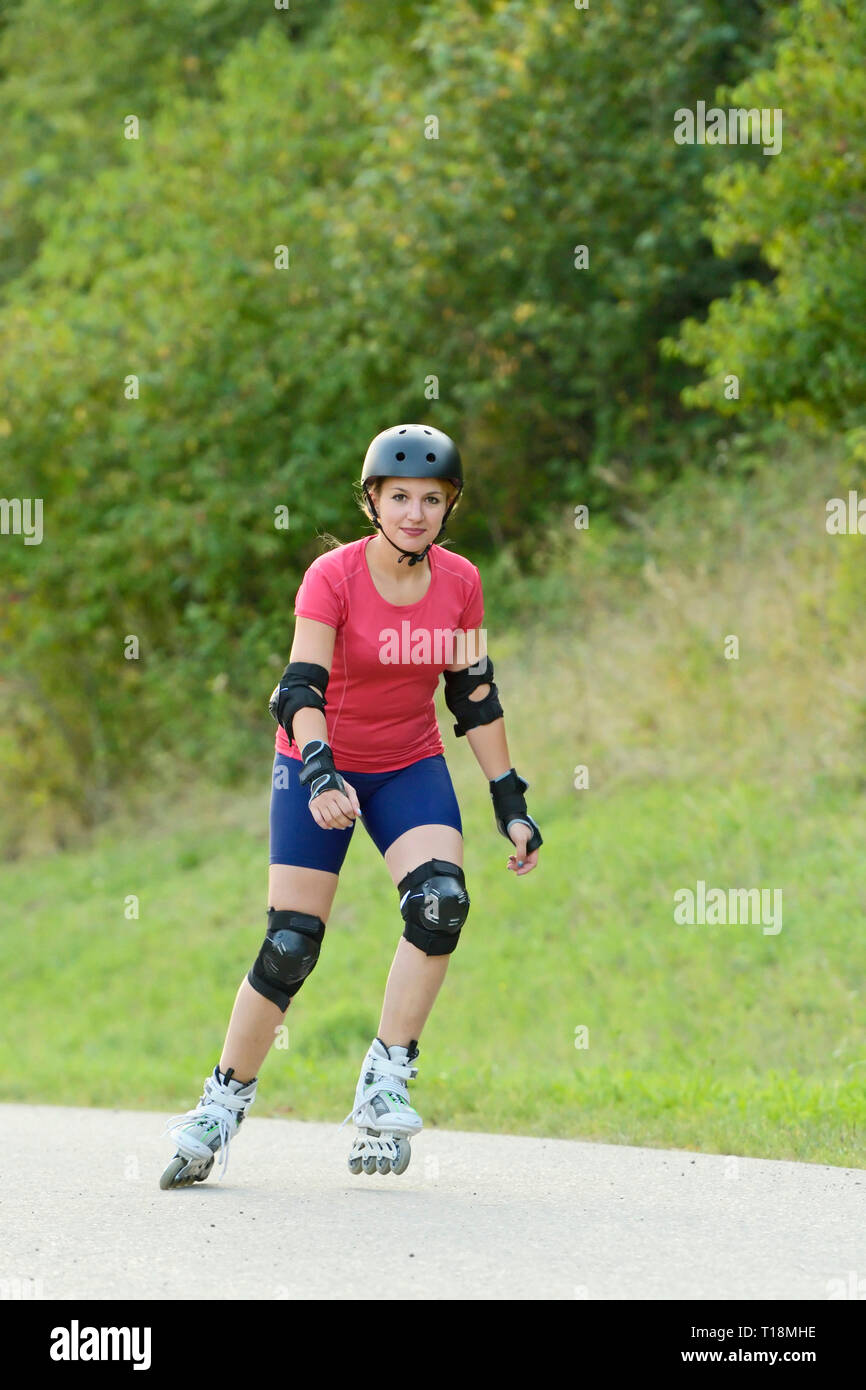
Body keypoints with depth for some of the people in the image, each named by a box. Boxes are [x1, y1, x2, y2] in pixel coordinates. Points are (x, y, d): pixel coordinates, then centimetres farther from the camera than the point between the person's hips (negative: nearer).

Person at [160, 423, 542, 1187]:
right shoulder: (333, 576, -18)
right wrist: (319, 773, -44)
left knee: (442, 902, -23)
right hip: (321, 767, -3)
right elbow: (302, 686, -27)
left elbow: (476, 697, 4)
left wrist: (511, 802, 2)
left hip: (411, 767, 3)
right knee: (291, 944, -8)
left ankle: (384, 1085, -14)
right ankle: (223, 1104, 9)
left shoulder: (461, 582, -5)